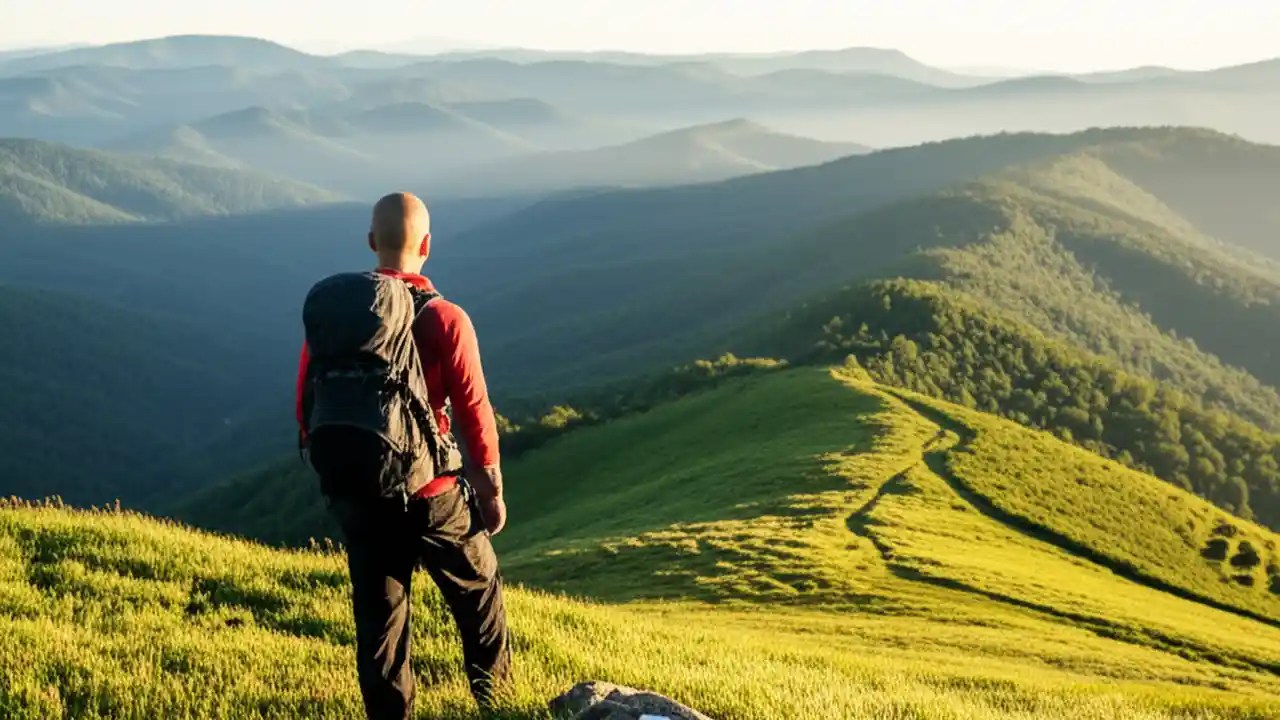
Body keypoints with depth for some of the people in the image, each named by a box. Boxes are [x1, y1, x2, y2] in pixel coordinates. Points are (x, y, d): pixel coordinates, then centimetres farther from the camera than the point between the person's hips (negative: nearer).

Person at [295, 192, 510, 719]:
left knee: (378, 616, 12)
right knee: (477, 590, 22)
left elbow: (307, 408, 1)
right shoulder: (445, 320, -15)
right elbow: (474, 413, -12)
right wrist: (492, 490, 0)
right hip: (431, 495, -2)